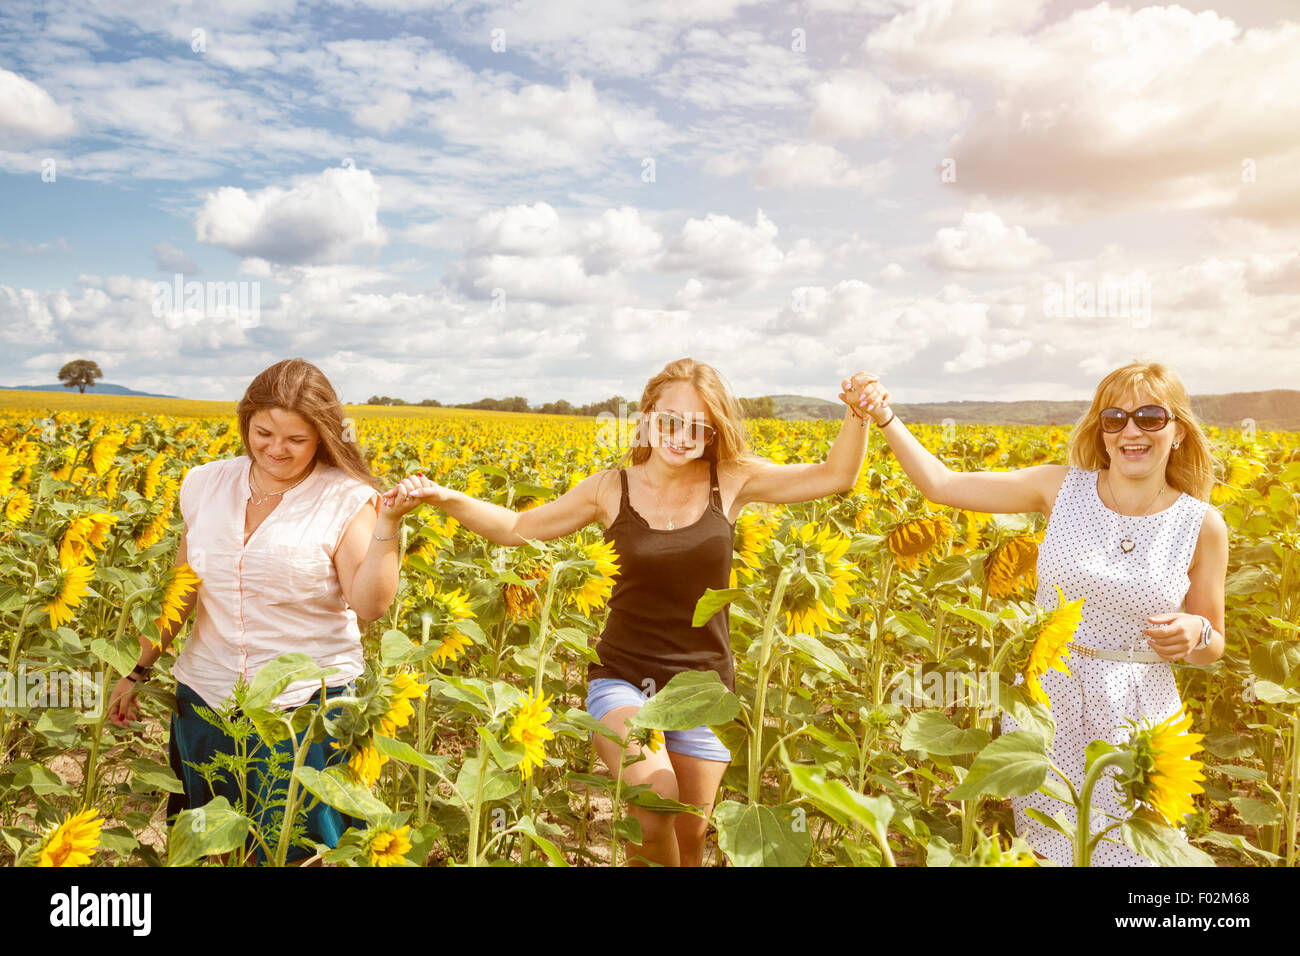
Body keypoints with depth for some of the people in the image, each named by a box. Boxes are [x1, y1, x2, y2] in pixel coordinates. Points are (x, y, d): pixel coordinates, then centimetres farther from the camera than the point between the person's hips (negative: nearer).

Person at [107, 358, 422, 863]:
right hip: (206, 697, 5)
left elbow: (370, 604, -19)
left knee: (300, 847, 8)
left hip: (308, 702, -4)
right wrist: (138, 669, 14)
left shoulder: (346, 499, -11)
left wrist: (387, 523, -28)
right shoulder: (206, 485, 2)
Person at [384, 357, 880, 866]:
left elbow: (835, 475, -3)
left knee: (691, 832, 11)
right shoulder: (612, 489, -5)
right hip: (624, 678, -1)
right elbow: (515, 528, 2)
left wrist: (858, 414, -20)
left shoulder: (730, 480, -4)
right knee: (654, 798, -26)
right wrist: (443, 496, -12)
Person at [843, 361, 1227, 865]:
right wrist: (883, 416, -15)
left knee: (1131, 851, 8)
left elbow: (1211, 651, 6)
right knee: (1046, 847, 14)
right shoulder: (1065, 487, -4)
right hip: (1046, 698, 1)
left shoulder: (1203, 525, -5)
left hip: (1134, 715, -1)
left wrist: (1195, 633, -17)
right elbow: (941, 484, -5)